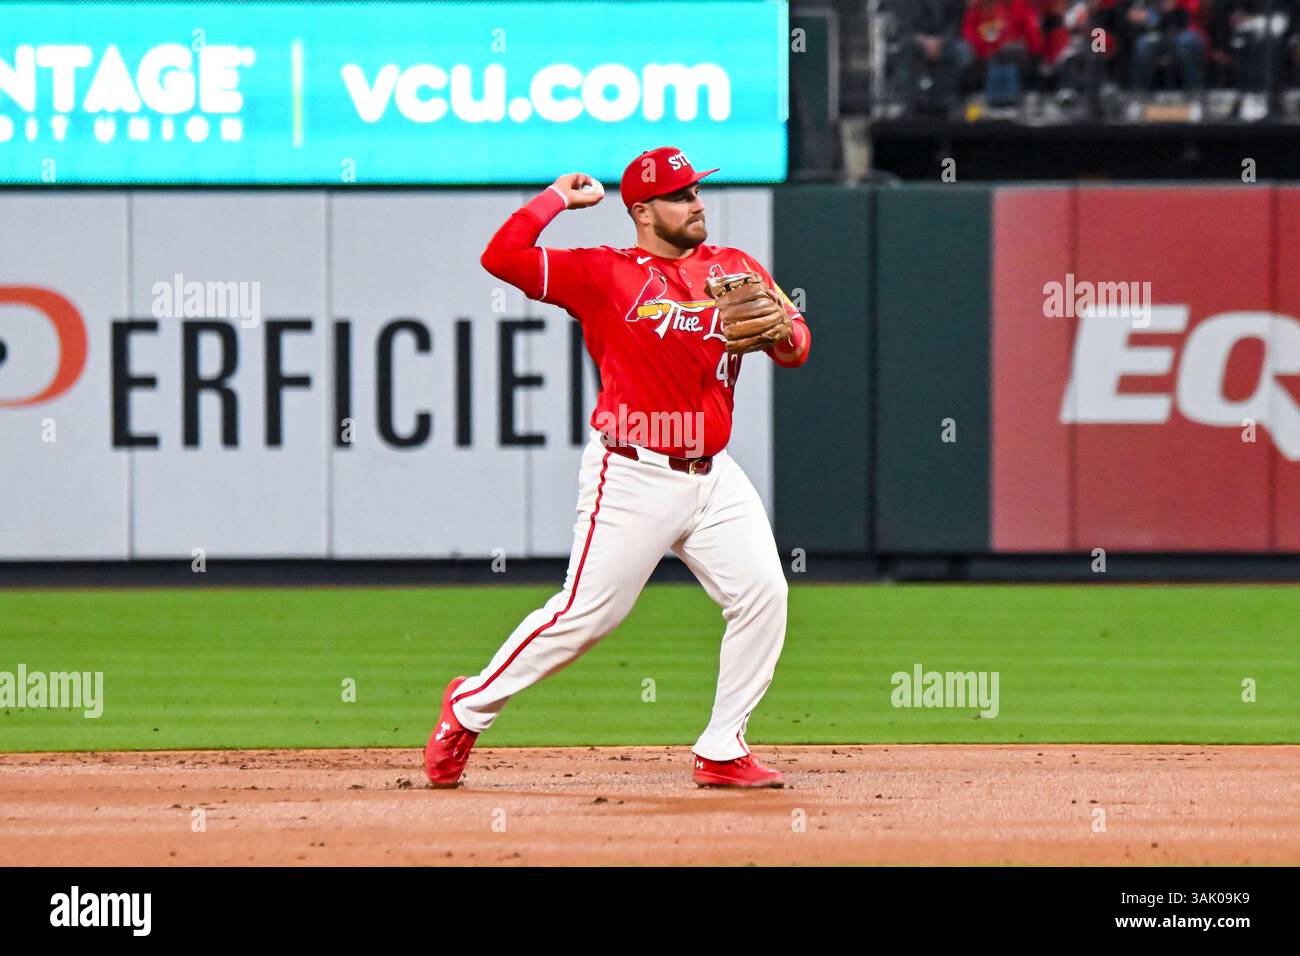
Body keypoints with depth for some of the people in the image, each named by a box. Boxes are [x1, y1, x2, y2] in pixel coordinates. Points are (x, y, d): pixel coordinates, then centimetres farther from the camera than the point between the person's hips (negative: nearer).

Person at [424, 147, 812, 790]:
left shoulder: (735, 269, 11)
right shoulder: (605, 274, -4)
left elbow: (795, 348, 8)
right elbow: (502, 257, -13)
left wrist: (782, 330, -15)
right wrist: (560, 196, -5)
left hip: (712, 473, 5)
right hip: (632, 477, -5)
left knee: (763, 594, -7)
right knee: (586, 613, -6)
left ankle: (722, 753, 2)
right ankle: (470, 708, 13)